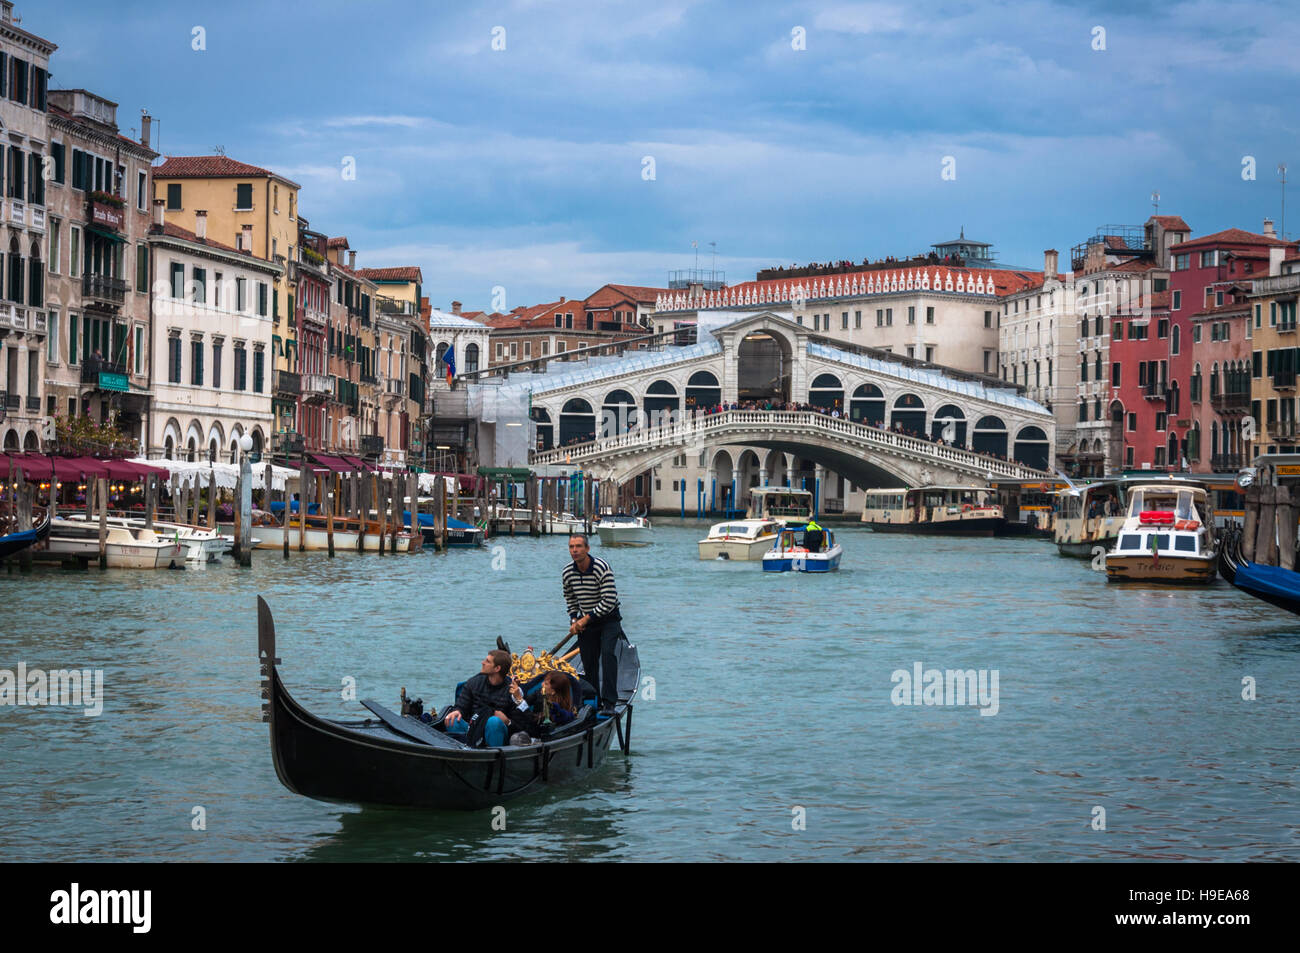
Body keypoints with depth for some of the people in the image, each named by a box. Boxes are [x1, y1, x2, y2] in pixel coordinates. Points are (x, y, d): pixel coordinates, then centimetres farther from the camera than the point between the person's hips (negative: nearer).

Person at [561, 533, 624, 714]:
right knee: (589, 662, 4)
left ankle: (609, 703, -27)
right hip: (585, 620, 5)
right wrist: (574, 620, 0)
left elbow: (609, 600, -23)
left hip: (608, 618, -5)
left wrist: (587, 618, -21)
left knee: (607, 653, -22)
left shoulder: (602, 568, -22)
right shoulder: (567, 573, -4)